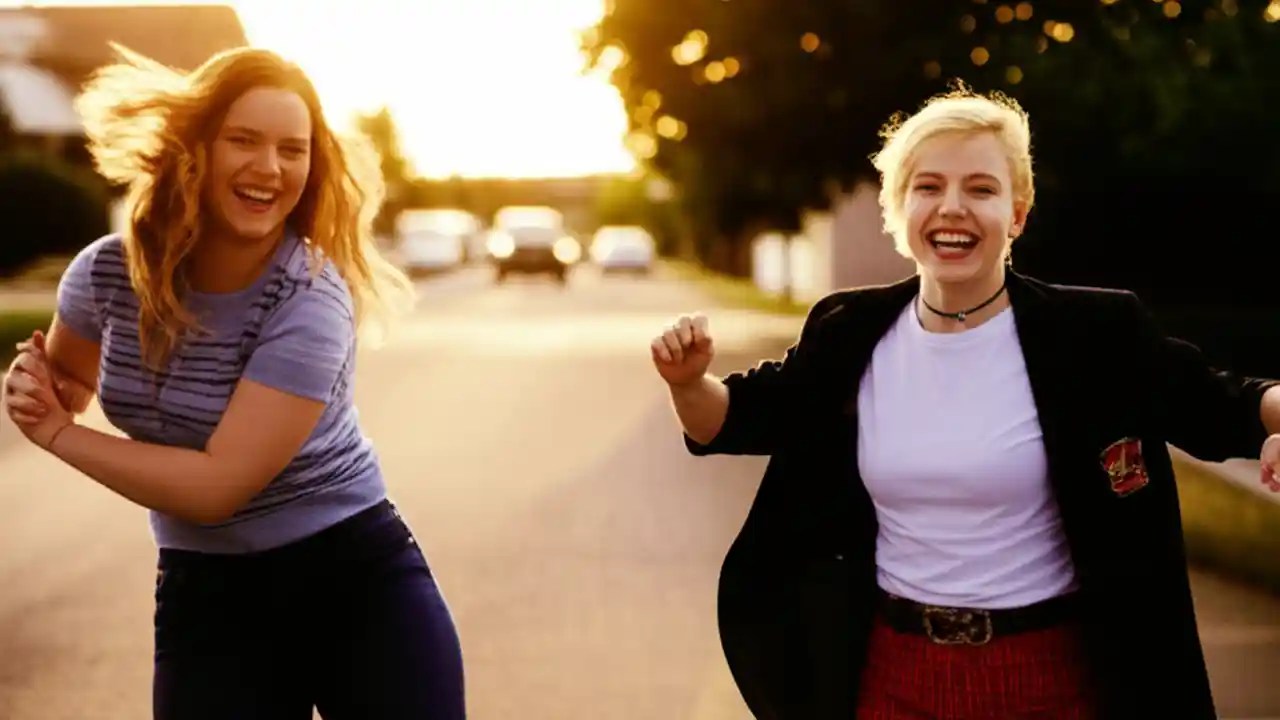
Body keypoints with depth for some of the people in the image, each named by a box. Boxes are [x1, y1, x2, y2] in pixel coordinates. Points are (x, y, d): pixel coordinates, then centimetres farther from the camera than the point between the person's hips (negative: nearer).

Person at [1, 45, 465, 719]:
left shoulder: (309, 304, -20)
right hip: (207, 594, 4)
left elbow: (216, 485, -24)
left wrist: (57, 434, -13)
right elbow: (66, 379, 19)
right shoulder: (108, 273, -3)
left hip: (356, 577, -4)